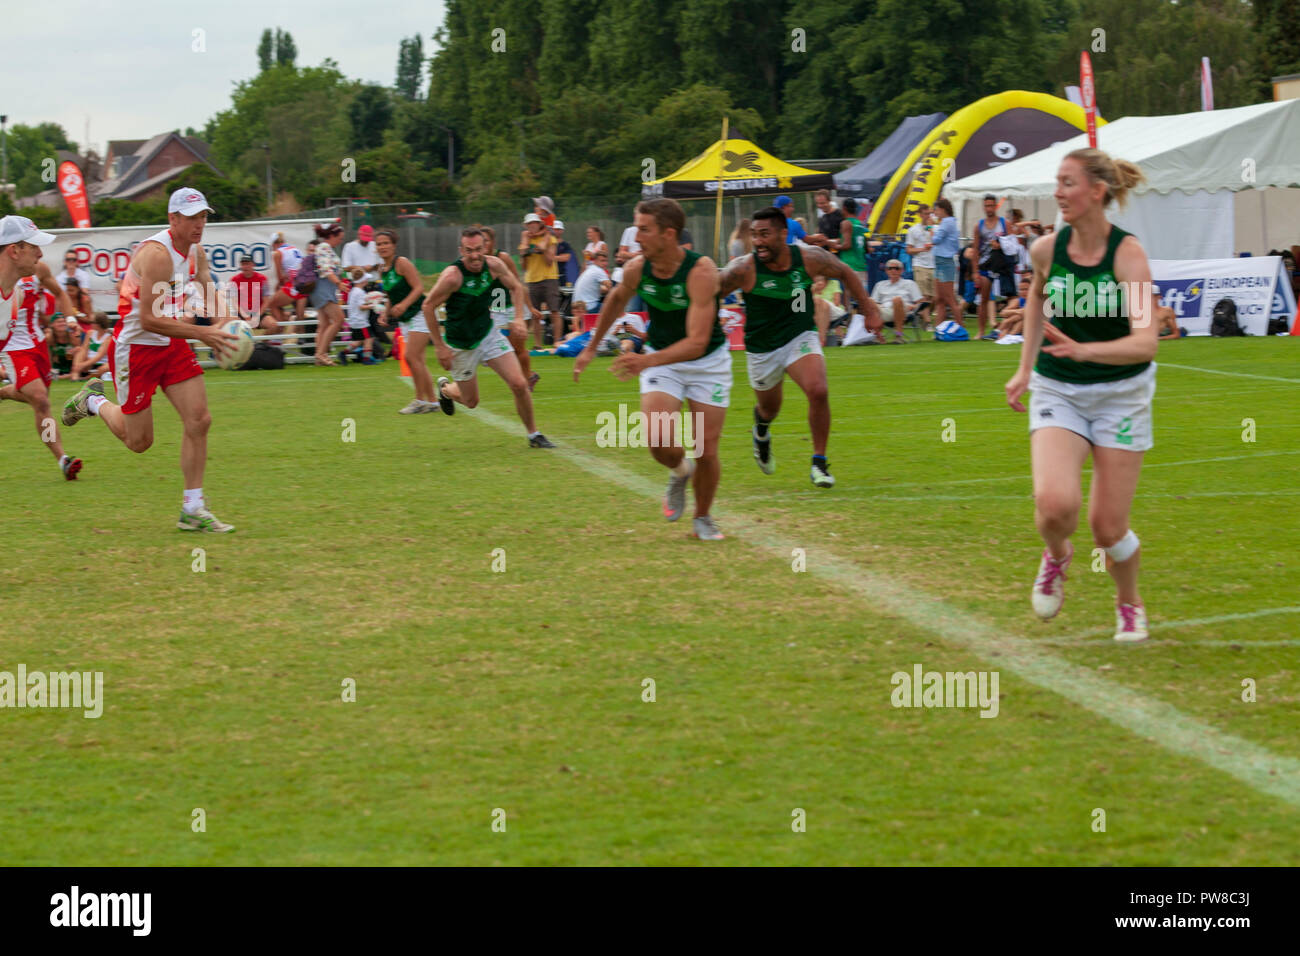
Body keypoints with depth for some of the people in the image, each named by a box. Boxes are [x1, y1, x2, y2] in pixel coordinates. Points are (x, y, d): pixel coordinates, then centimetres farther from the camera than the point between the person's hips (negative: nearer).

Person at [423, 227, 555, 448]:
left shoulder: (493, 265, -13)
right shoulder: (452, 276, -27)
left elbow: (515, 287, 7)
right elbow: (428, 306, -17)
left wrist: (519, 317, -8)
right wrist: (440, 347, -16)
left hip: (488, 334, 4)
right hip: (461, 345, -4)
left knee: (519, 385, -9)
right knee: (471, 402, 11)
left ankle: (534, 435, 9)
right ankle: (445, 389, 45)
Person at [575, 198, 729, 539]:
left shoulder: (701, 271, -30)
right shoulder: (636, 269, -15)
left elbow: (697, 342, -36)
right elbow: (617, 299, 12)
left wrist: (647, 361, -50)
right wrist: (591, 348, 17)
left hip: (707, 360, -3)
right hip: (661, 360, 3)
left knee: (707, 452, -4)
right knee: (659, 440, -20)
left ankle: (703, 519, 23)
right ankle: (680, 472, 15)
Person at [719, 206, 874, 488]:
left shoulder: (810, 258, -15)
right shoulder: (744, 269, -22)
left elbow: (845, 274, 3)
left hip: (801, 337, 0)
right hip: (762, 348, 0)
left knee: (818, 391, -25)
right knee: (770, 408, 17)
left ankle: (819, 463, -9)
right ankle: (761, 429, 57)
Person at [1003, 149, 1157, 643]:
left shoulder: (1128, 254, -19)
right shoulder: (1046, 250, -6)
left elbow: (1146, 341, -29)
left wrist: (1085, 350, -45)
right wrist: (1025, 369, 16)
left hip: (1120, 394, -2)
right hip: (1058, 393, 2)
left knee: (1108, 527, 0)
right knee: (1054, 505, -23)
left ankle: (1129, 603, 32)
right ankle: (1056, 556, 13)